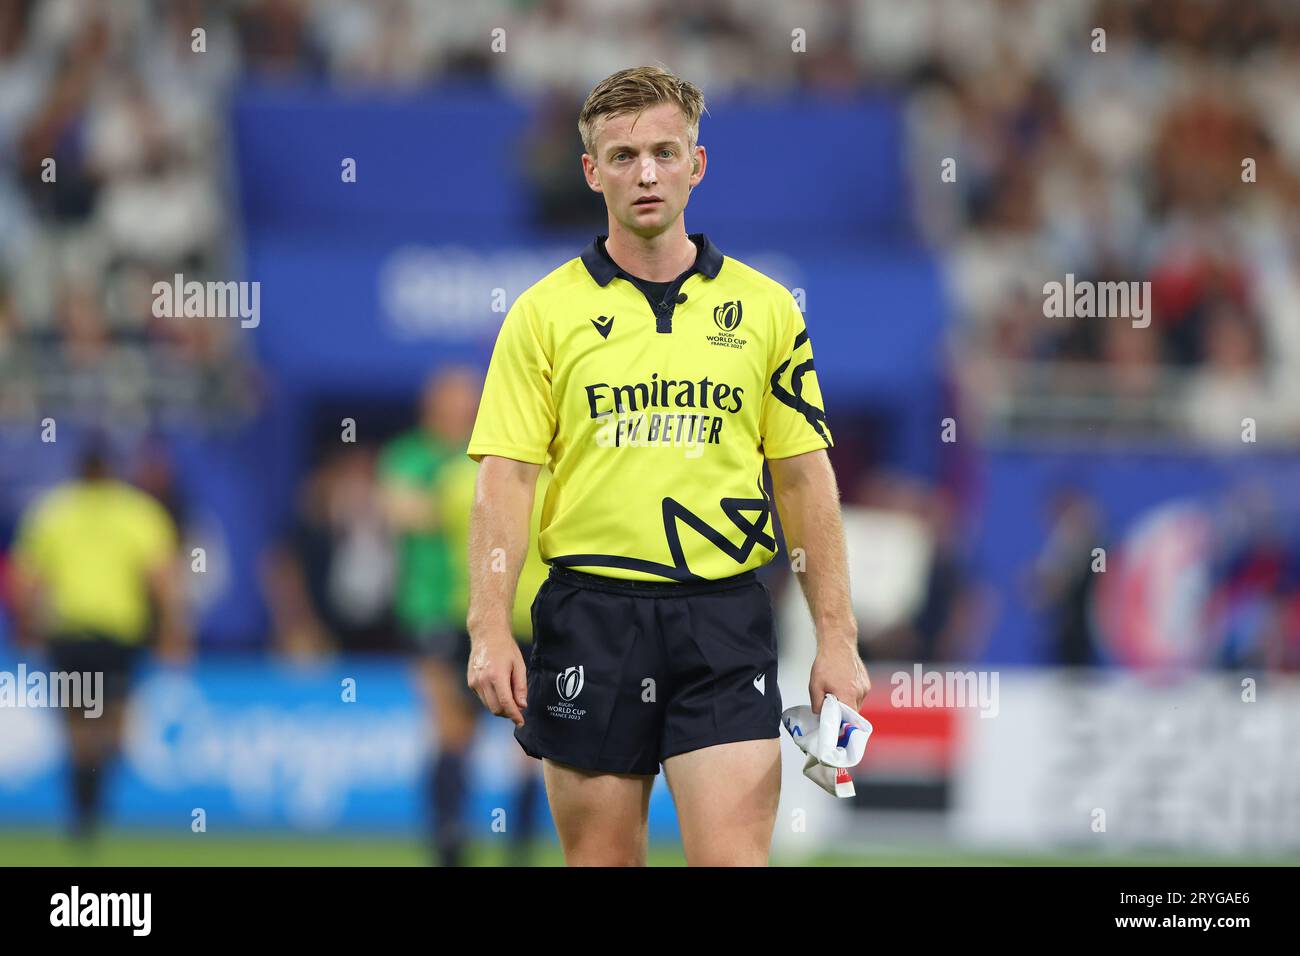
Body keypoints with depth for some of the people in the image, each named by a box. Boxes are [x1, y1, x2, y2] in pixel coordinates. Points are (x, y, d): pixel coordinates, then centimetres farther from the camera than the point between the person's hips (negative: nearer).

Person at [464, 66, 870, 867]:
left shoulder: (764, 309, 7)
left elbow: (806, 479, 8)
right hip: (589, 614, 0)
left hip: (724, 619, 0)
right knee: (601, 861, 4)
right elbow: (506, 478, 0)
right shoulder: (545, 312, 4)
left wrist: (837, 637, 2)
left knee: (734, 859, -9)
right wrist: (490, 630, -11)